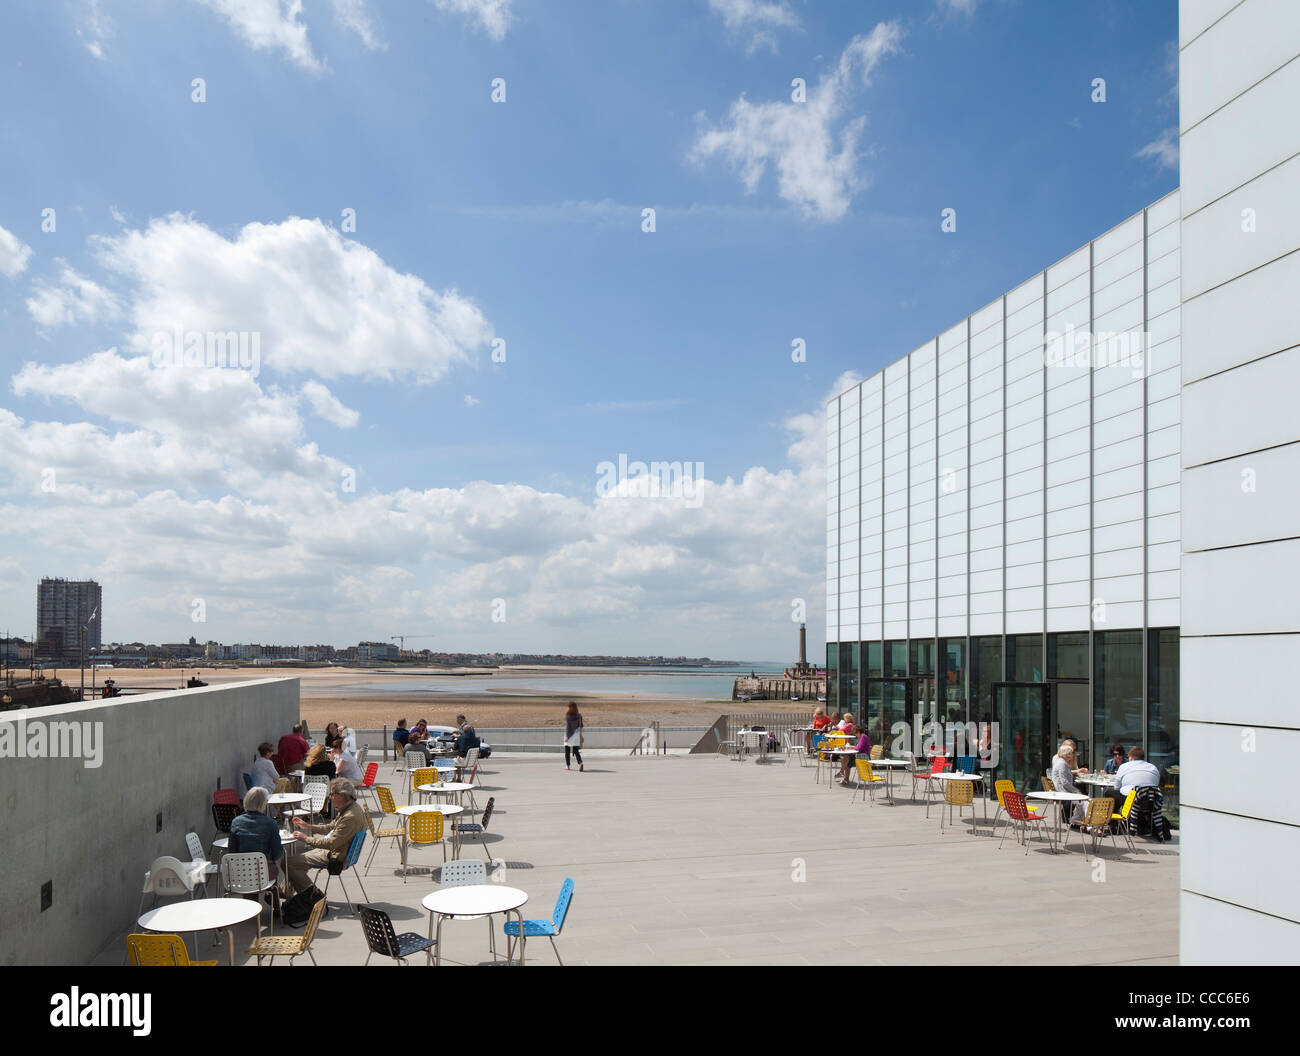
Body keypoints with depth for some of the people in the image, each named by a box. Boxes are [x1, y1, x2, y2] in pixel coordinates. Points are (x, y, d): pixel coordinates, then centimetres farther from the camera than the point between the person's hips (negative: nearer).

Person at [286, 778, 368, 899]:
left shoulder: (350, 817, -29)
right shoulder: (349, 807, 4)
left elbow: (332, 843, -27)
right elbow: (331, 827, 16)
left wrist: (306, 839, -18)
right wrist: (307, 826, 8)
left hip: (335, 856, -11)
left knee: (289, 863, -12)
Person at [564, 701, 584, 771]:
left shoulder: (568, 716, -12)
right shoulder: (579, 715, 1)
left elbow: (567, 726, -15)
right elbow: (581, 725, 9)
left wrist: (566, 736, -13)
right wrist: (580, 734, 21)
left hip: (569, 735, -4)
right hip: (576, 734, 4)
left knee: (567, 751, 12)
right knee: (576, 751, 5)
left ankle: (567, 765, 19)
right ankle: (580, 763, -17)